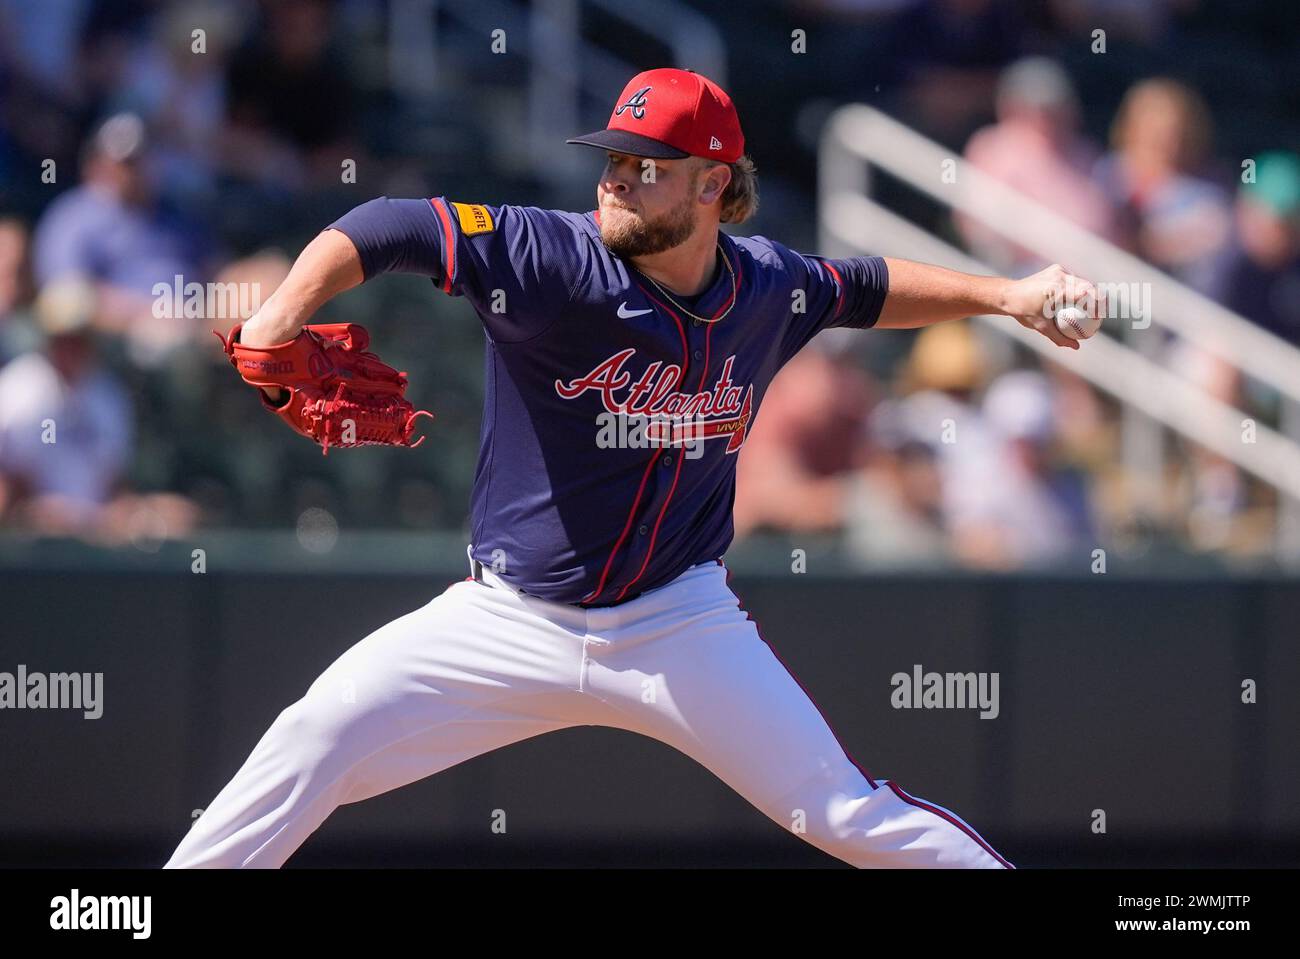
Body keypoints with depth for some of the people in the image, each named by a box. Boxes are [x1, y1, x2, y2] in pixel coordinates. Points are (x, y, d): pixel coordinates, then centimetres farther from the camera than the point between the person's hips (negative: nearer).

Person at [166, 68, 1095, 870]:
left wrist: (1004, 294, 16)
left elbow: (868, 288, 20)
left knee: (845, 811, -6)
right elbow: (384, 228, -19)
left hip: (681, 626, 2)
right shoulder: (548, 257, -15)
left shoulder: (770, 288, -2)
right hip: (512, 619, -2)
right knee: (317, 740, -14)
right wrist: (284, 314, -34)